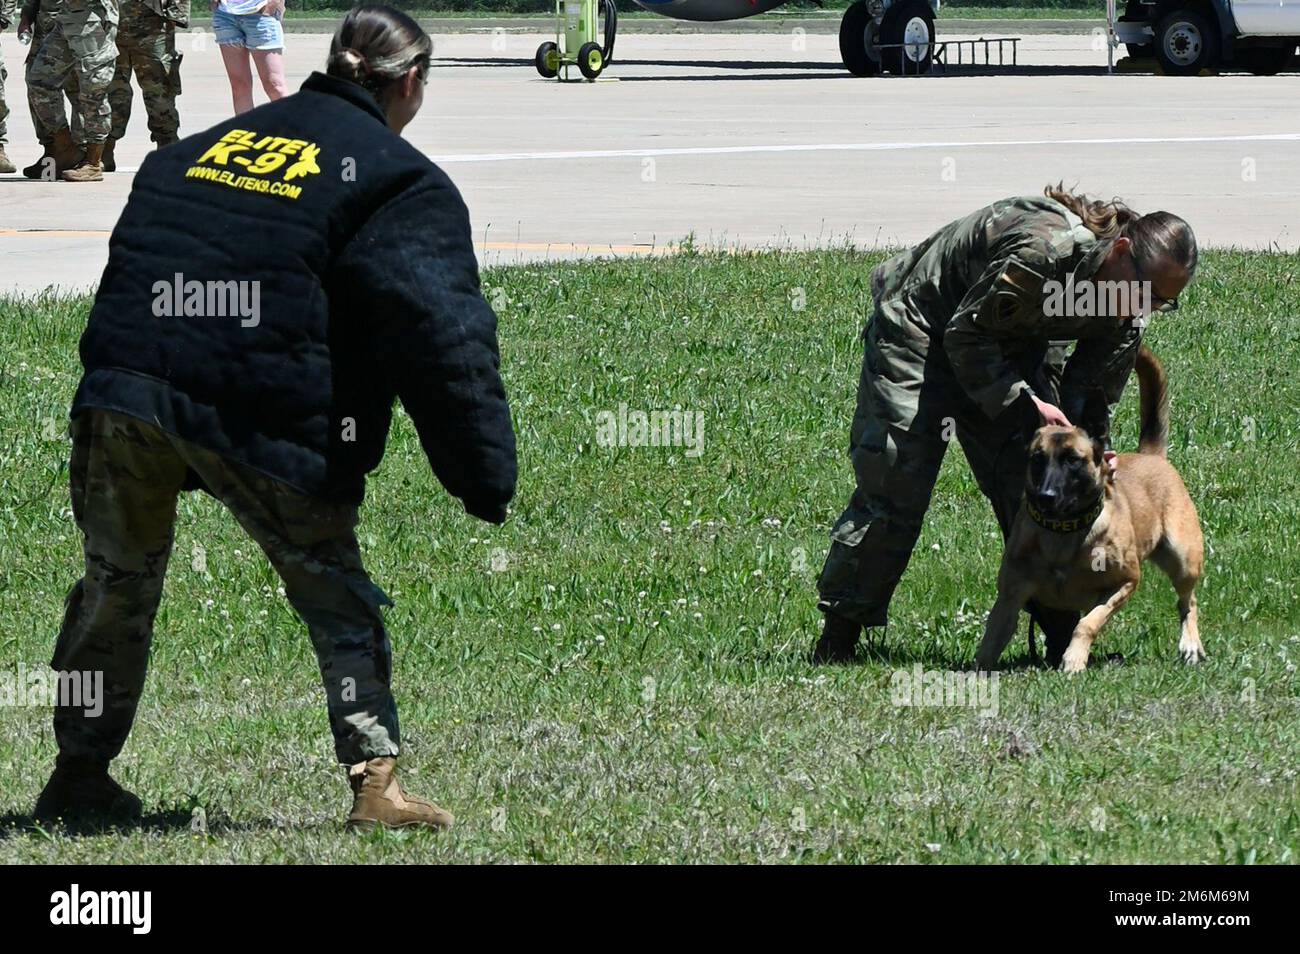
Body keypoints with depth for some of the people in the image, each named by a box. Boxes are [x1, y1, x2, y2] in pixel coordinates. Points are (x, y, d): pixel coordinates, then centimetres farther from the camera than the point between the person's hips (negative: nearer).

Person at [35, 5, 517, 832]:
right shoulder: (403, 182, 6)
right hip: (260, 415, -4)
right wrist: (488, 478, -4)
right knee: (335, 595, 10)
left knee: (117, 583, 21)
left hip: (120, 388, 4)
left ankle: (79, 773, 27)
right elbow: (442, 333, -4)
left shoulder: (202, 148, 26)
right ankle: (376, 782, 1)